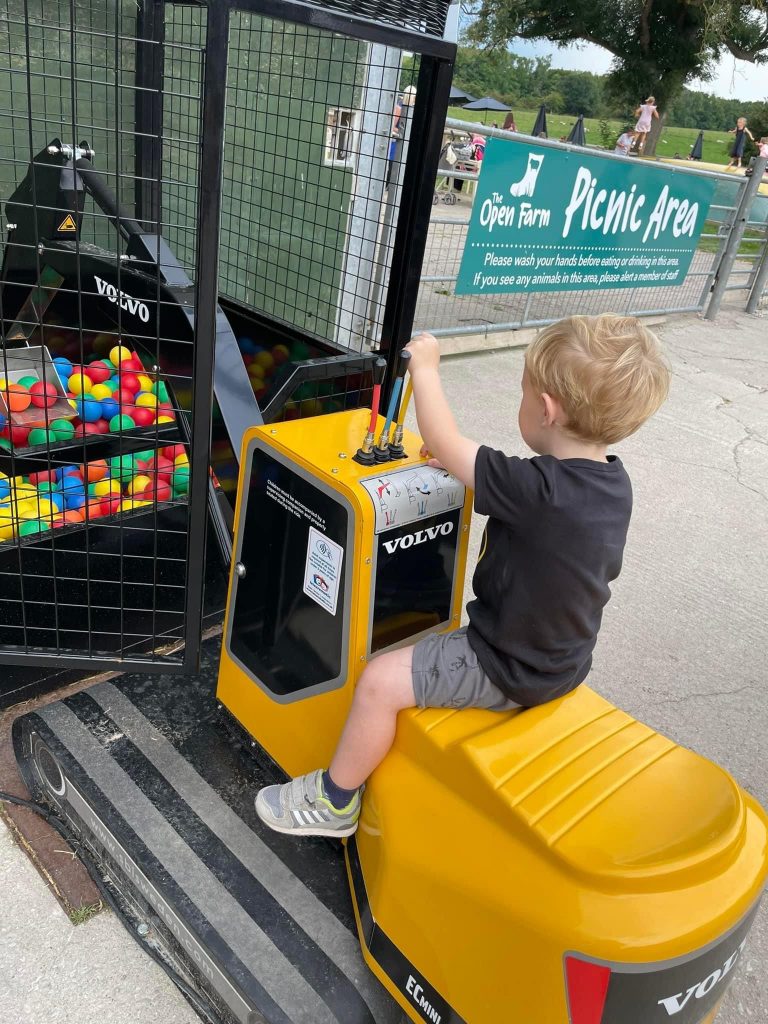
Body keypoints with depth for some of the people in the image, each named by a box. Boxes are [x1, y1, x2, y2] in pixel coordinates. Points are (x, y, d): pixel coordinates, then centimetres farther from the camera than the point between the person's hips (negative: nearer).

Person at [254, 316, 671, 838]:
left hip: (508, 670, -9)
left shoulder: (538, 489, -32)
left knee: (380, 681, -8)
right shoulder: (614, 482, -6)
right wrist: (465, 467, 1)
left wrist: (425, 365, -10)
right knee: (442, 635, 32)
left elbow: (443, 442, -23)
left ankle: (335, 801, 12)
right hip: (561, 658, 9)